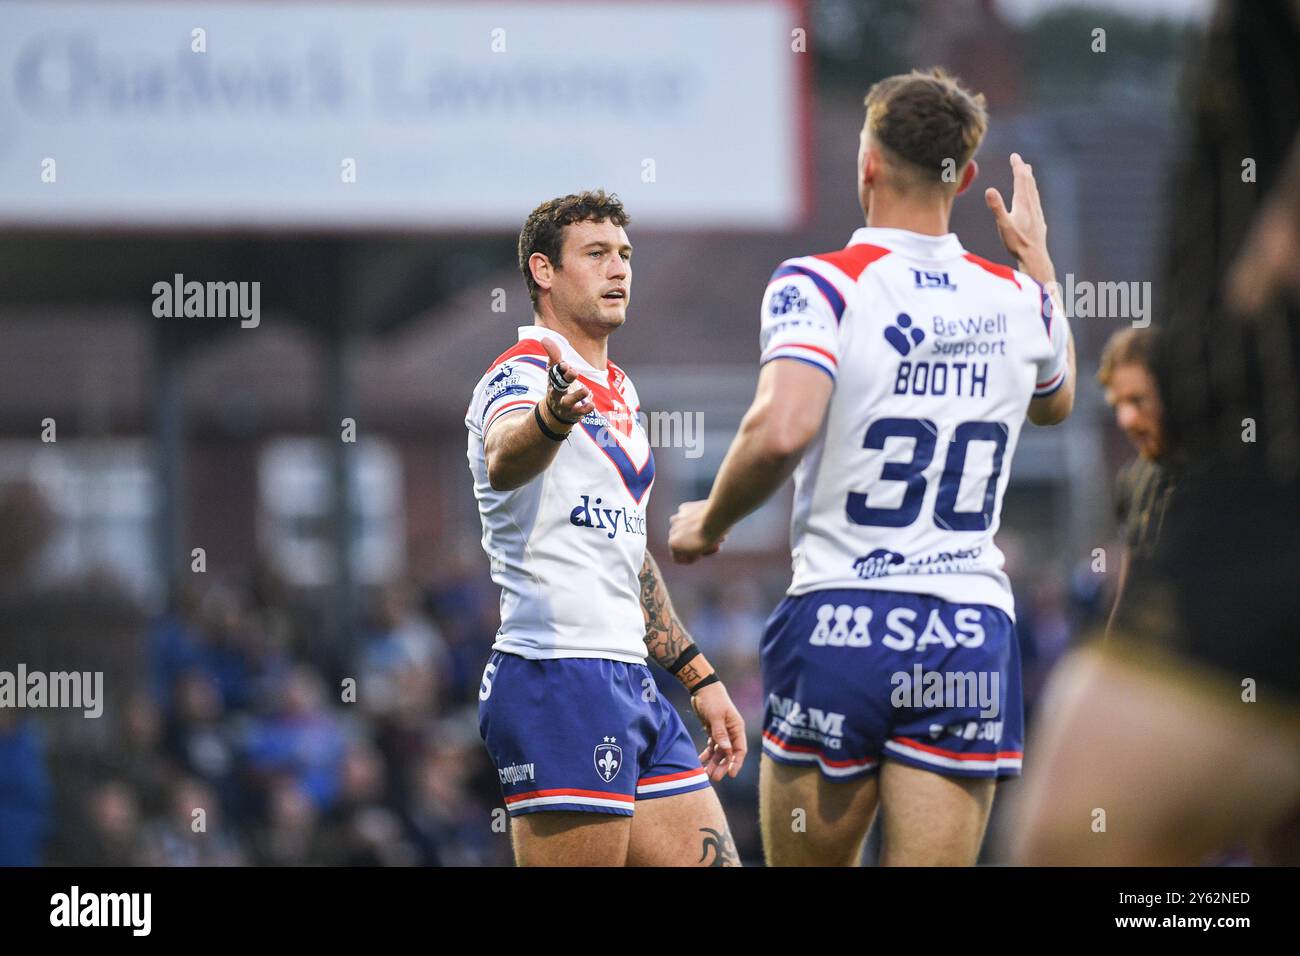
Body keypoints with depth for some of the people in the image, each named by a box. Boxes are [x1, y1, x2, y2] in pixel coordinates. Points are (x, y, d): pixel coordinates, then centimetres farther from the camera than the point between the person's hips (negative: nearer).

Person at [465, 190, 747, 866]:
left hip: (629, 681, 9)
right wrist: (552, 417, -56)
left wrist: (698, 676, 30)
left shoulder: (619, 391, 21)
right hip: (558, 677, -9)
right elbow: (503, 458, -33)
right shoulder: (521, 374, -7)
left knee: (708, 858, 6)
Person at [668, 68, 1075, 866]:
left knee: (807, 863, 9)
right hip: (973, 636, 3)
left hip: (838, 627, -3)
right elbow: (1055, 404, 31)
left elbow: (781, 430, -22)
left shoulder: (819, 285, -6)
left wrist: (709, 522, -4)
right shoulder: (1018, 300, 8)